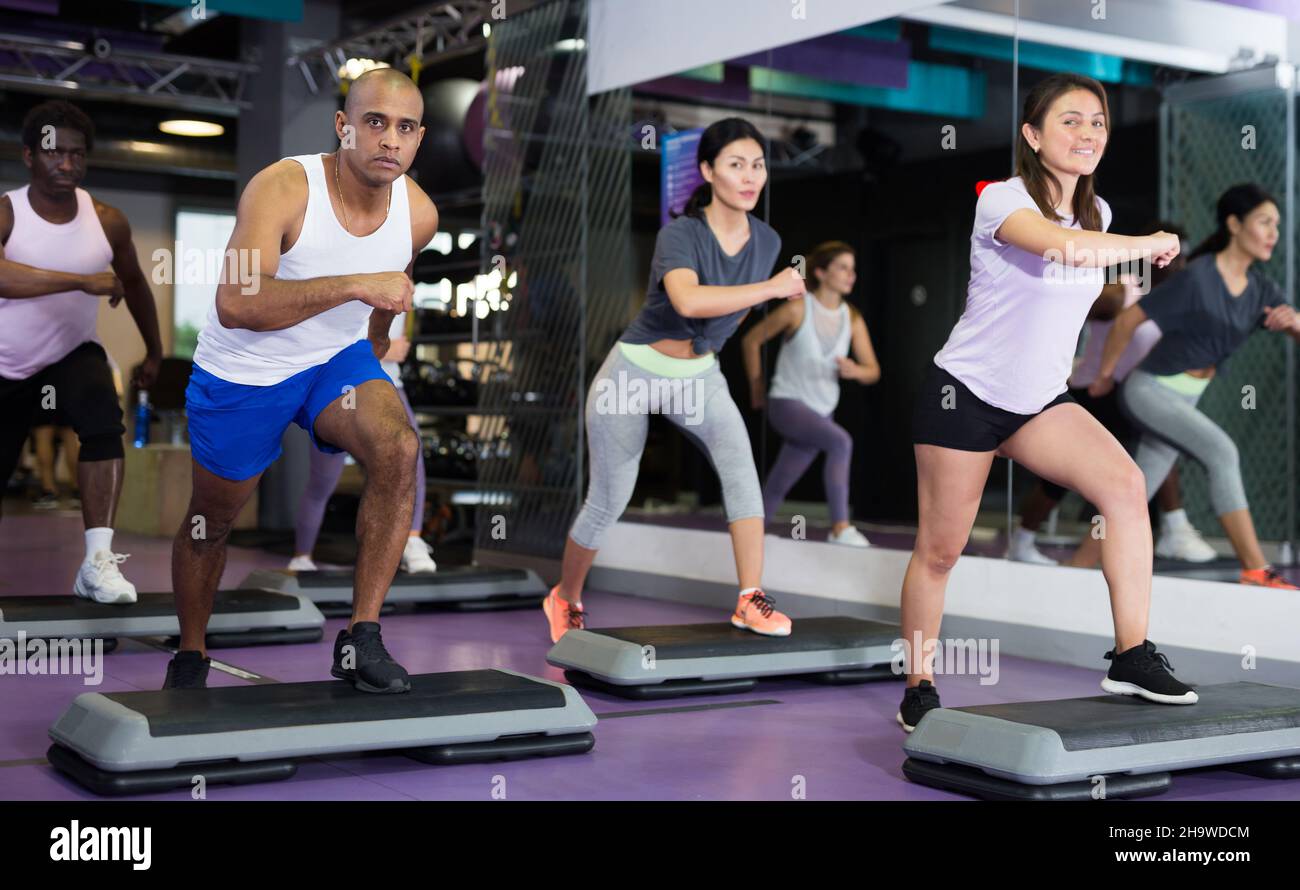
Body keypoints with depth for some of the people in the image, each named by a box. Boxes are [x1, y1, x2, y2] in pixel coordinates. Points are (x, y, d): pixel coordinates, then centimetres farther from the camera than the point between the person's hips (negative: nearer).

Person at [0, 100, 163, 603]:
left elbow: (134, 283, 12)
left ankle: (97, 562, -31)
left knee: (104, 422, -31)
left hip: (71, 358, 1)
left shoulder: (106, 222, -8)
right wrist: (84, 281, -46)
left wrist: (154, 353, 21)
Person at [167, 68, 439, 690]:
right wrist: (355, 285, -46)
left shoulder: (418, 214, -12)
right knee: (212, 521, 13)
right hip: (242, 373, -3)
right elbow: (235, 304, -41)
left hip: (337, 360, 3)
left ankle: (360, 639, -19)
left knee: (399, 449, -27)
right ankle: (189, 658, 41)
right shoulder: (282, 189, -28)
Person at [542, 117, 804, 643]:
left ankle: (751, 601, -23)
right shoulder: (680, 234, -25)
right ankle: (566, 601, 33)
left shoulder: (767, 242, -7)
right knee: (608, 504, 6)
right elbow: (689, 301, -46)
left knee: (739, 458, -26)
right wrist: (773, 288, -43)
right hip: (634, 372, -4)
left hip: (698, 377, 4)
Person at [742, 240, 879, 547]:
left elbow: (873, 371, 2)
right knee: (841, 441, -30)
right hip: (786, 405, -5)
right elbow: (751, 339, 0)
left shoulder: (853, 319, 0)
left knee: (776, 489, 10)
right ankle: (840, 526, -30)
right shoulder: (797, 309, -12)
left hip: (820, 412, 5)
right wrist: (757, 388, 8)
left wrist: (855, 370, -22)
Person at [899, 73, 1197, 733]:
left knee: (1124, 485, -17)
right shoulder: (1002, 200, -18)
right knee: (940, 550, 1)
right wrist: (1155, 244, -24)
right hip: (964, 395, -6)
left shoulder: (1097, 212, 5)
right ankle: (918, 691, 18)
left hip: (1041, 403, 6)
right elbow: (1067, 248, -38)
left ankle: (1132, 657, -13)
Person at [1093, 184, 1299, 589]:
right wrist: (1105, 375, -2)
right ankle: (1256, 571, -25)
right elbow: (1127, 319, -14)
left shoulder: (1260, 291, 2)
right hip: (1148, 390, -8)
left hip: (1184, 400, 8)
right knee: (1222, 451, -24)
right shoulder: (1197, 278, -19)